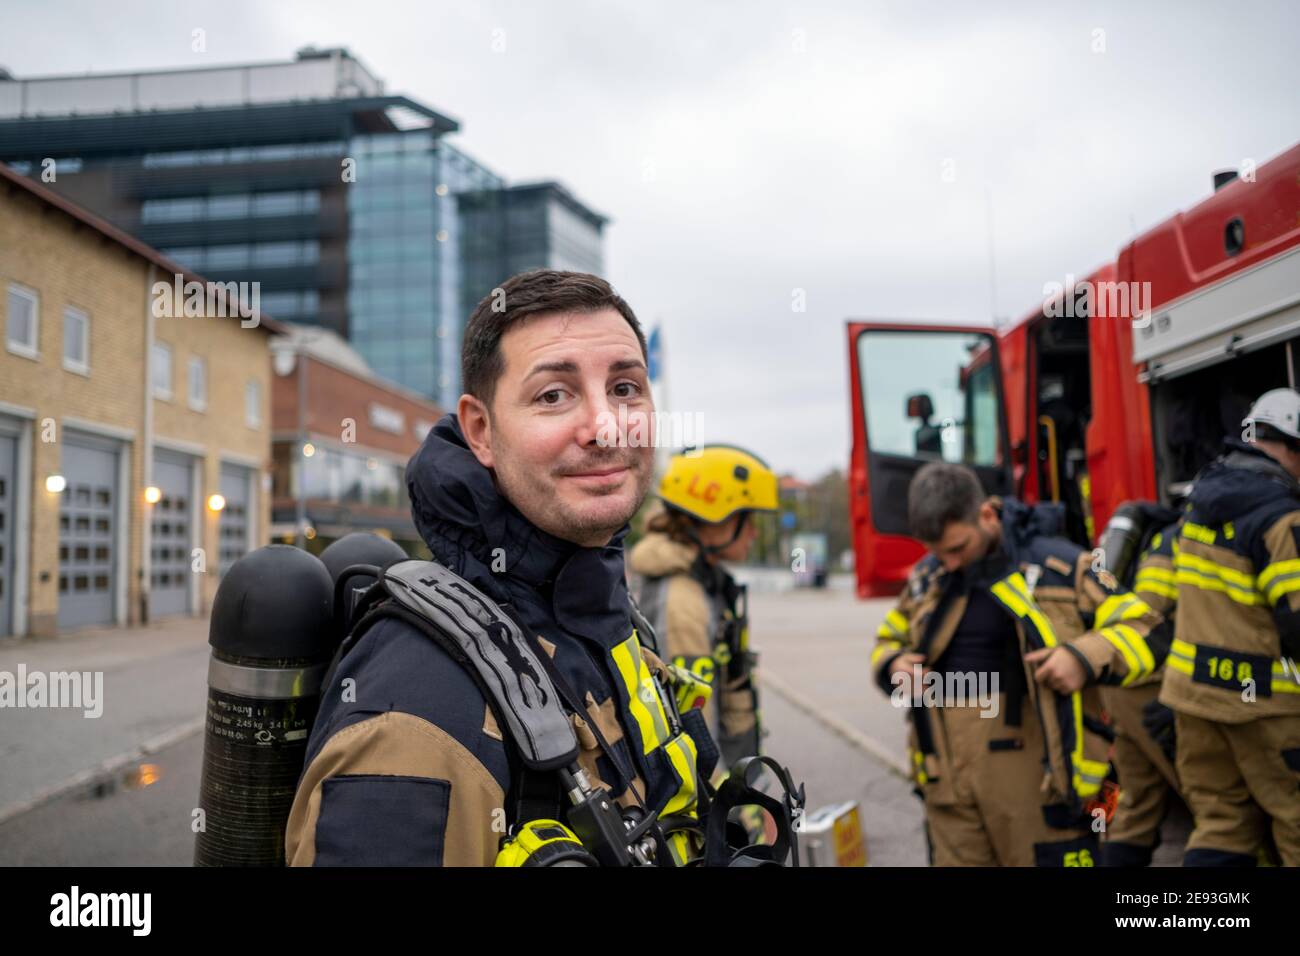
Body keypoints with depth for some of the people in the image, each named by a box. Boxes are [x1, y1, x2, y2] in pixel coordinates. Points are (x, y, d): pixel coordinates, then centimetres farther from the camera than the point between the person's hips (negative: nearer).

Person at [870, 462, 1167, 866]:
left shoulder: (1059, 566, -5)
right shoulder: (926, 579, 10)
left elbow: (1143, 630, -3)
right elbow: (889, 641, 24)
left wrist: (1086, 658, -22)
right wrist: (894, 667, 0)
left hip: (1037, 776, -4)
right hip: (948, 779, 4)